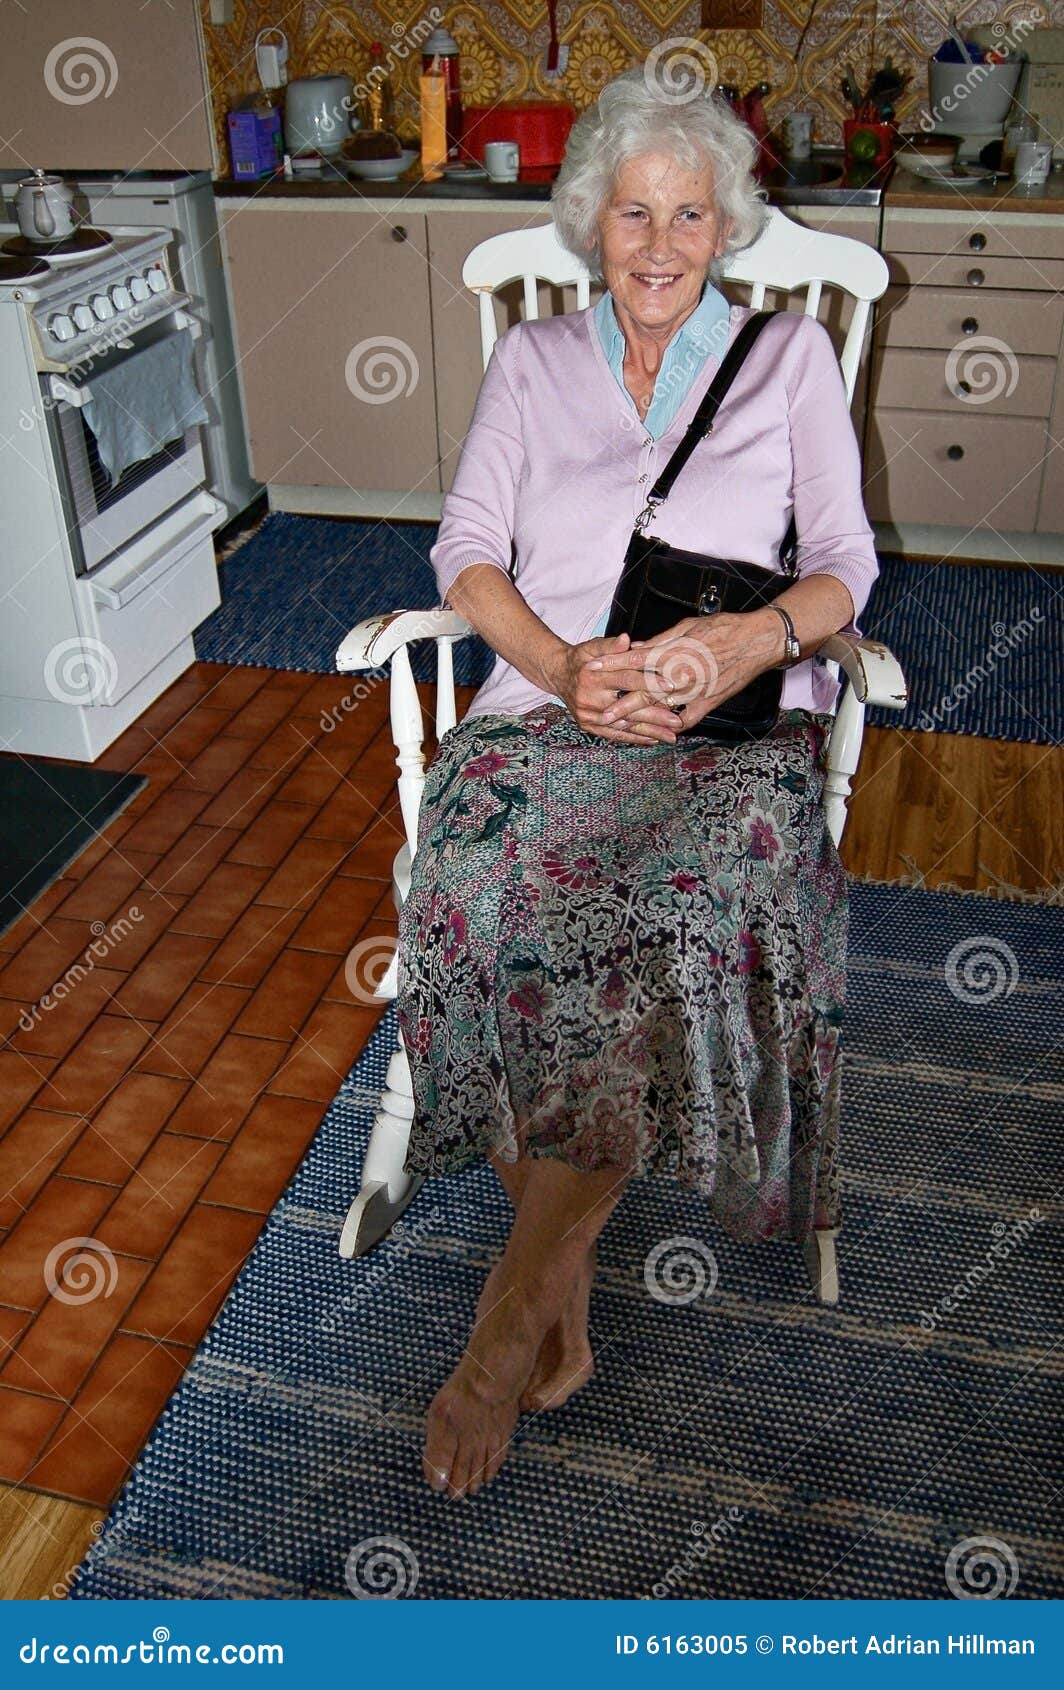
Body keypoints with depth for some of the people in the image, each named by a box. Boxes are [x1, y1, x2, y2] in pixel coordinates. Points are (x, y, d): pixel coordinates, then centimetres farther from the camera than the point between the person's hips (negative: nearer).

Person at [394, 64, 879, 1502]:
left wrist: (744, 640, -15)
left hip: (738, 717, -1)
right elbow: (468, 554, 8)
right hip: (549, 698, 2)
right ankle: (565, 1291, -16)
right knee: (481, 901, -31)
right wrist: (564, 665, -12)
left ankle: (518, 1303, -18)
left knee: (690, 925, -33)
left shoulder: (790, 355, 16)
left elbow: (845, 568, 8)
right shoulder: (531, 359, 19)